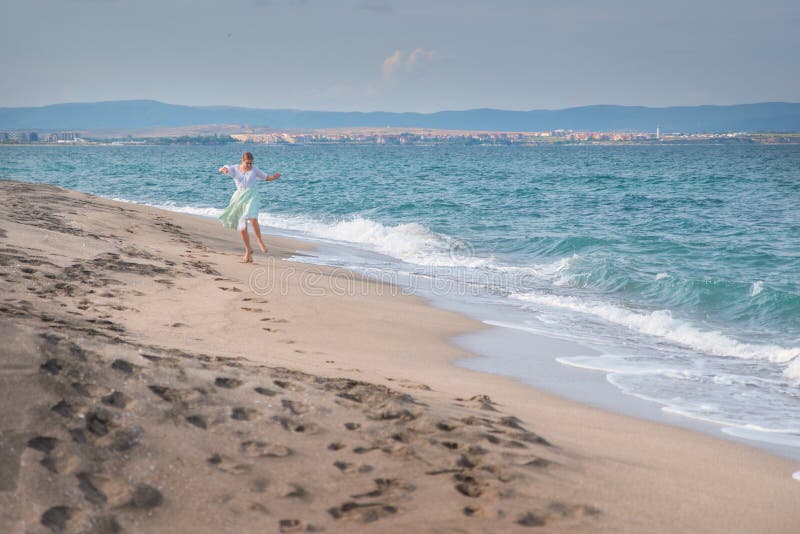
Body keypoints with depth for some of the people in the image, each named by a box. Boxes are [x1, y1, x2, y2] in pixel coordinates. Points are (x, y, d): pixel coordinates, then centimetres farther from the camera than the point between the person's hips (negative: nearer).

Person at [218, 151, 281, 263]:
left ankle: (259, 240, -12)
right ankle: (248, 251, 17)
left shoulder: (254, 169, 4)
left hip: (252, 196, -2)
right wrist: (223, 169, -31)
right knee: (242, 228, 3)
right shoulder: (235, 169, 5)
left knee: (252, 219, -32)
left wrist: (274, 177, -8)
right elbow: (222, 169, -6)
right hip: (240, 198, 2)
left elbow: (265, 177, 13)